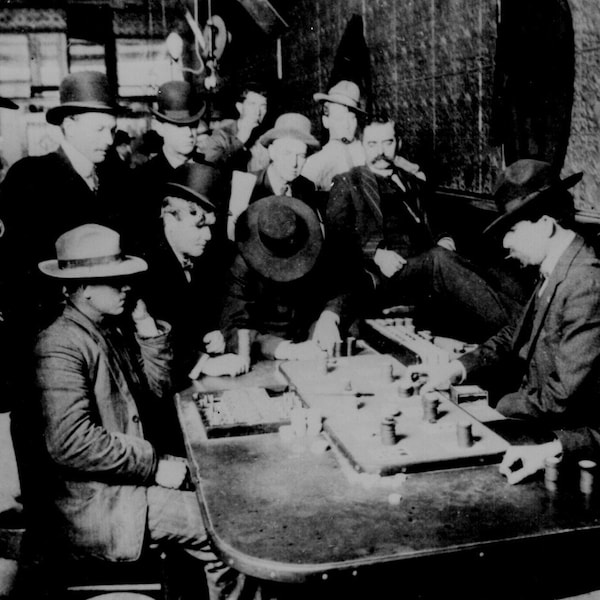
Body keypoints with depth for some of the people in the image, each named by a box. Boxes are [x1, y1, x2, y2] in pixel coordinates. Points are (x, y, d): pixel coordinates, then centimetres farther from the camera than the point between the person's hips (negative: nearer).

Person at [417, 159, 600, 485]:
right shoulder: (553, 274, 4)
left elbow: (564, 394, -24)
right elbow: (515, 336, 13)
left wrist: (500, 406, -9)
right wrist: (460, 366, -2)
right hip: (542, 430, 8)